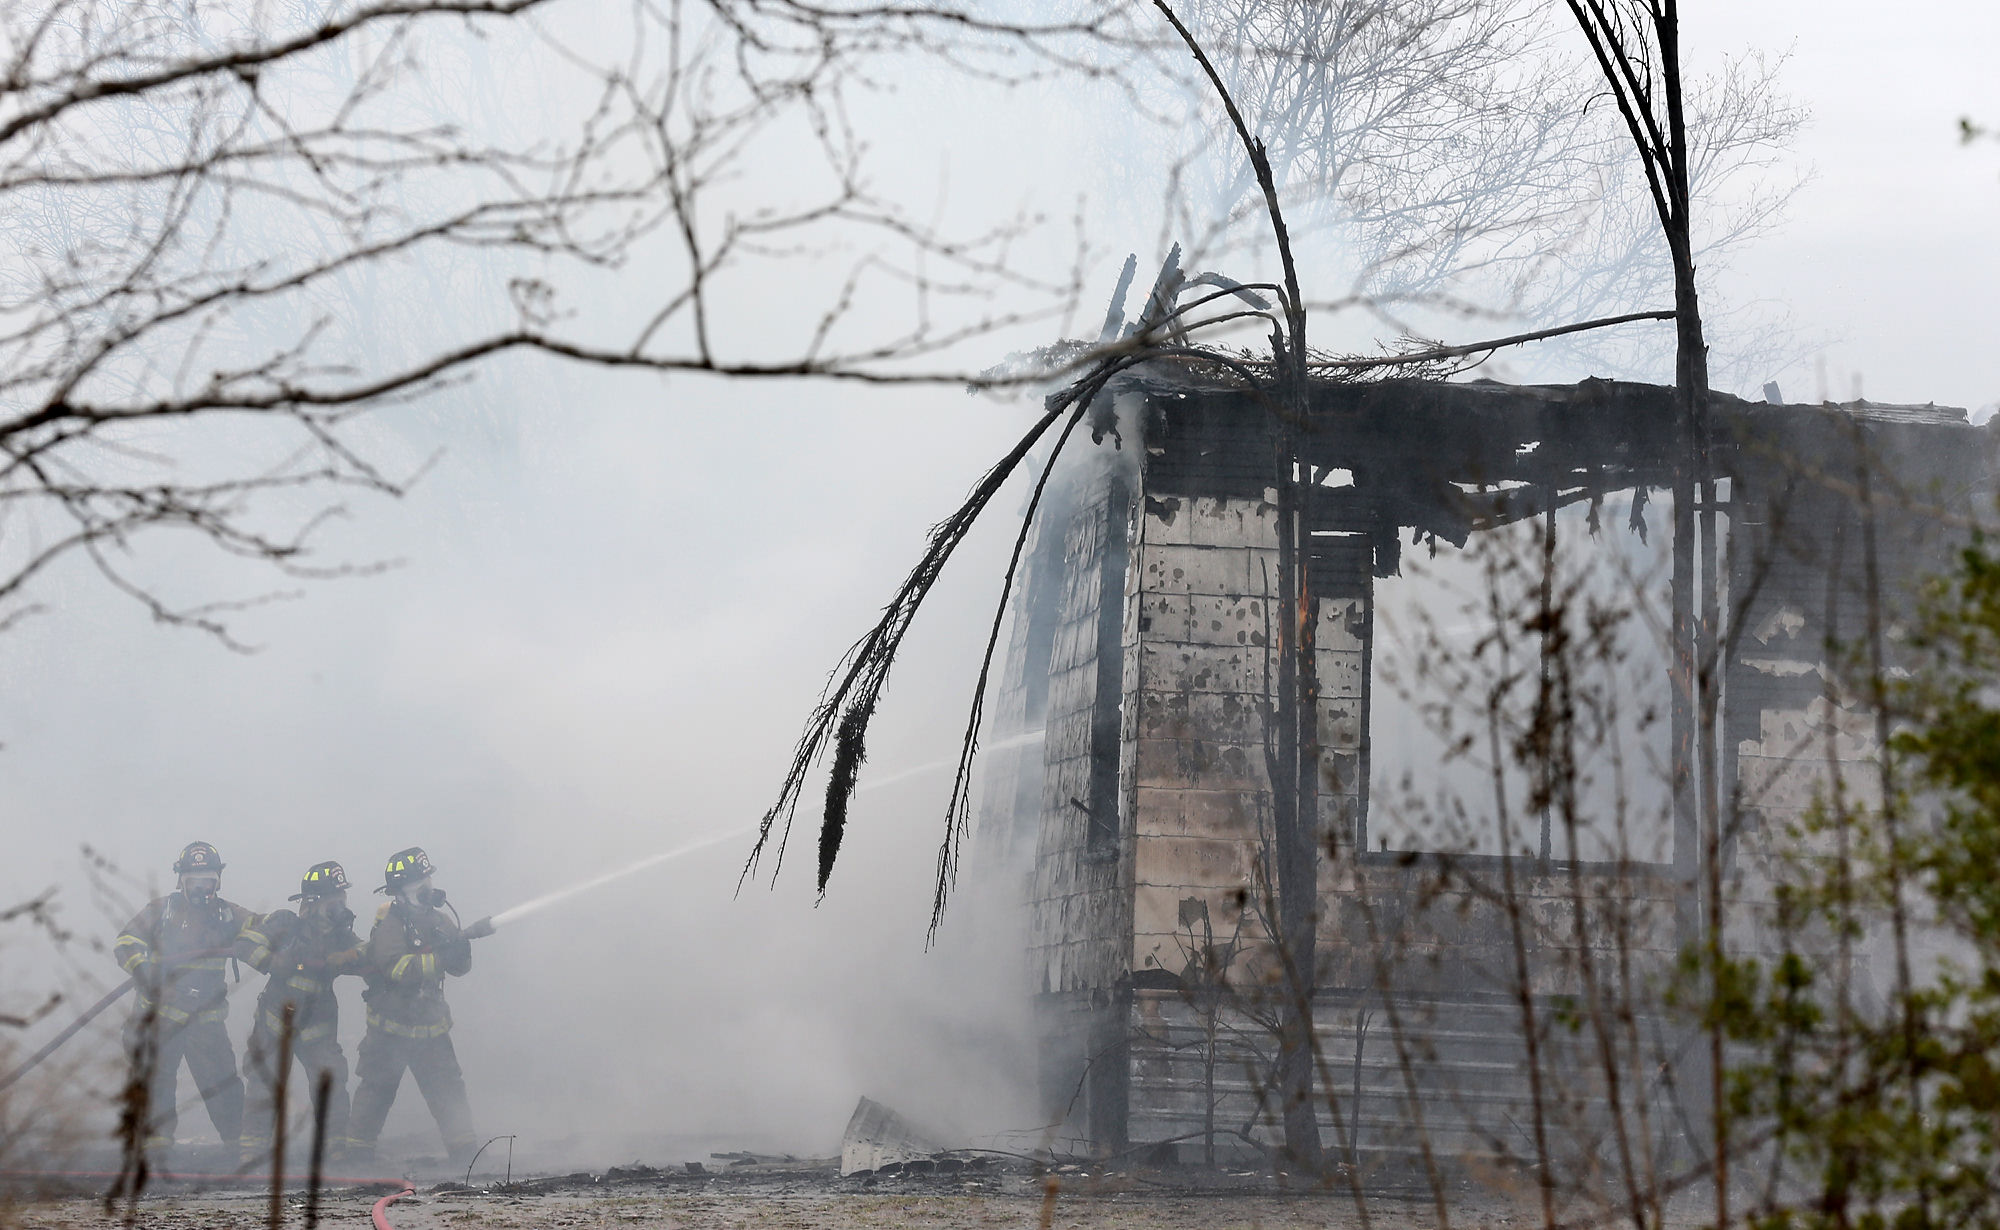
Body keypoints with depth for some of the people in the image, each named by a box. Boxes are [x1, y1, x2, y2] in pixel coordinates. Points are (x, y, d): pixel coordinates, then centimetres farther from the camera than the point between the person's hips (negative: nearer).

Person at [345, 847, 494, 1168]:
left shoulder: (436, 920, 7)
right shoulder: (390, 924, -13)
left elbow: (460, 968, 4)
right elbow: (399, 968, -28)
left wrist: (460, 941, -15)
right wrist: (440, 957, -31)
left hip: (429, 1026, 6)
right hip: (390, 1027, -6)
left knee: (448, 1090, 2)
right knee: (376, 1092, 3)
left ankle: (464, 1155, 8)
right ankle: (357, 1159, 9)